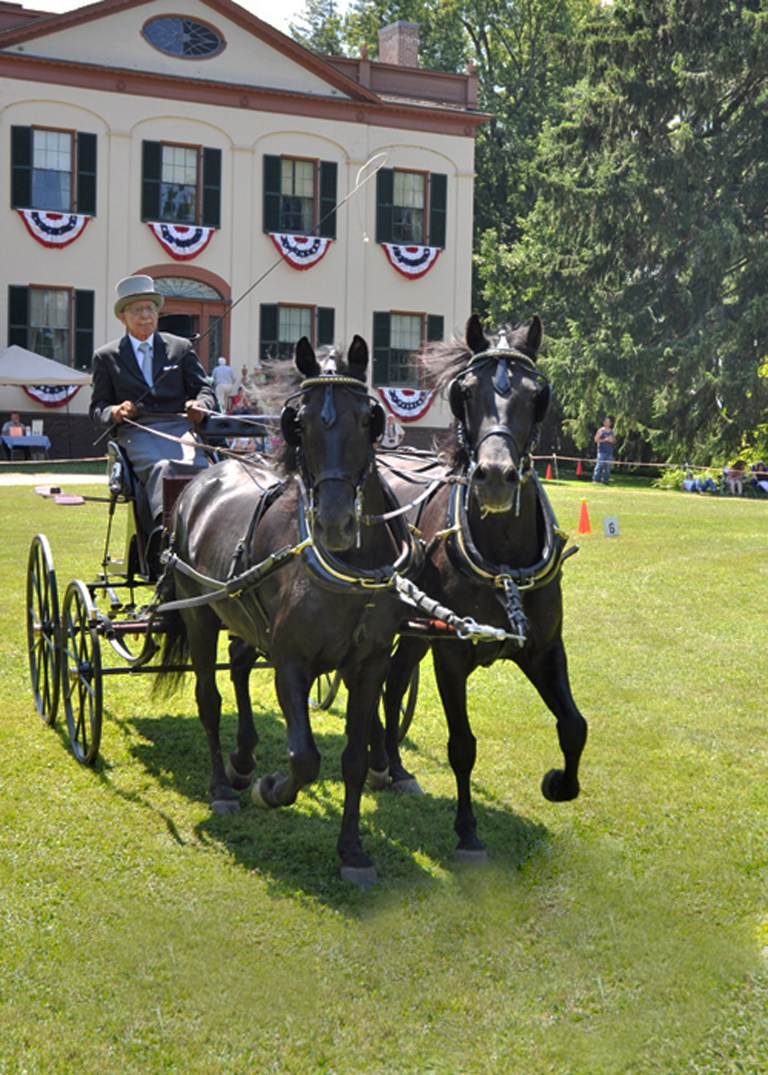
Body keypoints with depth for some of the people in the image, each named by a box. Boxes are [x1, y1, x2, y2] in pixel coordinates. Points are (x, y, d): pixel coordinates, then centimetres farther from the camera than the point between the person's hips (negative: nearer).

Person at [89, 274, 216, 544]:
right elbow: (97, 409, 16)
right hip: (137, 432, -1)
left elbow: (204, 389, 17)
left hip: (179, 425, 2)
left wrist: (199, 404, -8)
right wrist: (114, 413, -10)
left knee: (197, 466, -33)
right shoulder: (106, 357, 18)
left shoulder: (181, 348, 22)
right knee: (160, 467, -35)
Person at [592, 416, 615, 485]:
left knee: (607, 467, 4)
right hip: (602, 451, -6)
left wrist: (612, 440, -1)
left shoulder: (612, 431, 16)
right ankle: (595, 479, -10)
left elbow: (614, 441, 23)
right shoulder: (601, 430, 0)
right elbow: (596, 439, -7)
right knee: (599, 465, -12)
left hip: (610, 452, 6)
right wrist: (605, 440, -14)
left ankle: (605, 481, 9)